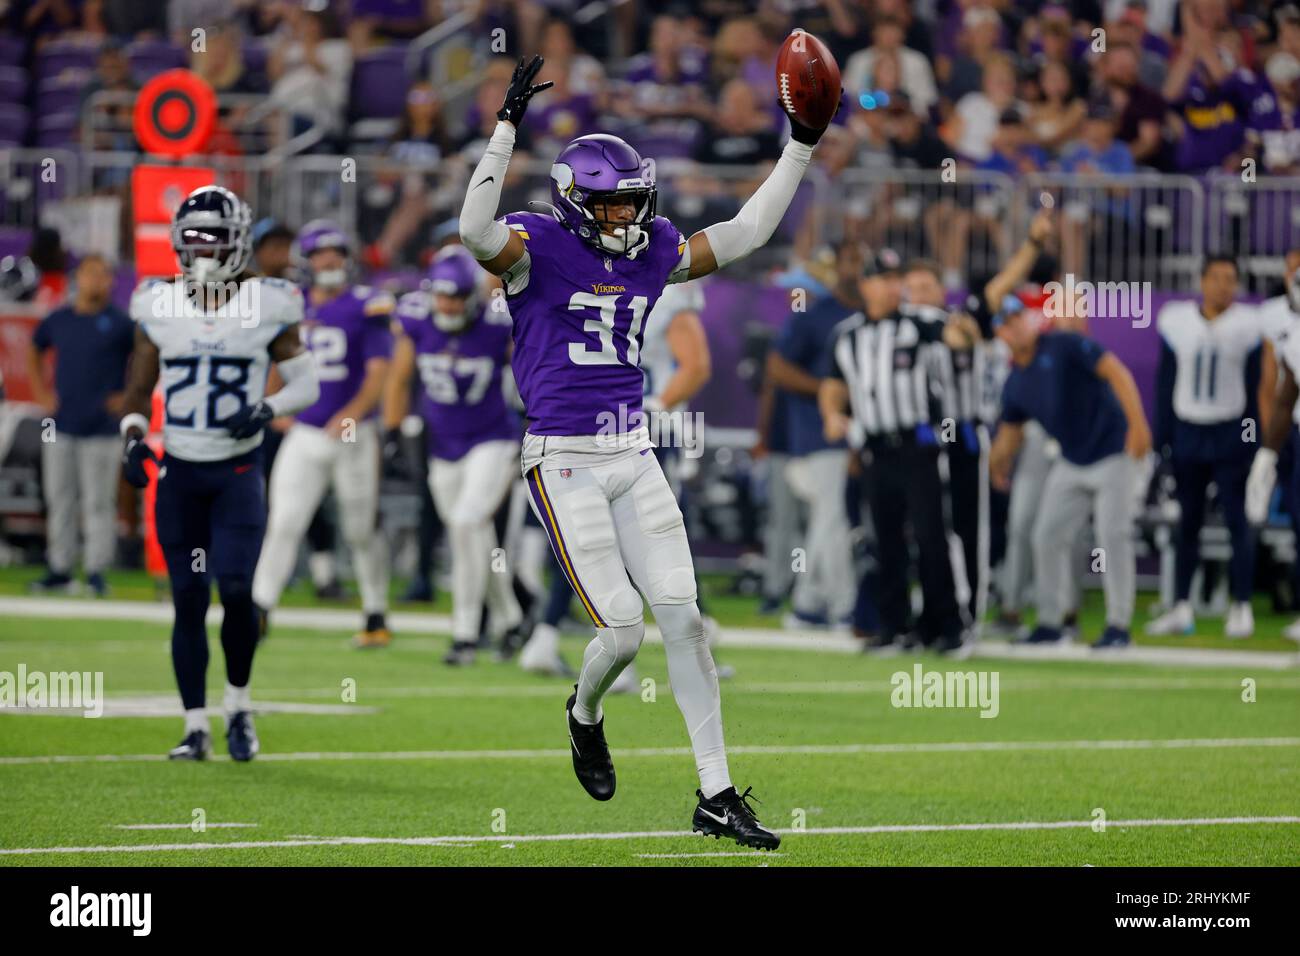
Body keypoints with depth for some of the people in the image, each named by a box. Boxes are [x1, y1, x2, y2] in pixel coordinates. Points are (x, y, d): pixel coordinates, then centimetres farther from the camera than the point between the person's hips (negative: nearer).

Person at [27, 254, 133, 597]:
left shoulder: (120, 323, -4)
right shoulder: (57, 321, 8)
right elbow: (34, 352, 25)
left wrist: (128, 398, -5)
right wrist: (41, 393, 14)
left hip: (101, 427, -4)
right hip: (61, 425, 4)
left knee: (98, 502, -5)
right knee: (59, 500, 8)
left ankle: (97, 572, -2)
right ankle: (60, 569, 15)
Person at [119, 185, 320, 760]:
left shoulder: (267, 307, -2)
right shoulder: (159, 307, 4)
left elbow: (306, 383, 4)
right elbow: (139, 389, 13)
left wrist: (267, 410, -14)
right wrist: (134, 440, -4)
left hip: (238, 471, -2)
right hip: (179, 471, 2)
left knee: (235, 590, -13)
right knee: (189, 599, 1)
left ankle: (239, 706, 10)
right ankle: (196, 728, 7)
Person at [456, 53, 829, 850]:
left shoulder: (651, 251, 8)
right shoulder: (539, 249, -9)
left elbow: (747, 233, 17)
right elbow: (477, 232, -32)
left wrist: (802, 146, 12)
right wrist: (508, 128, -36)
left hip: (634, 456, 6)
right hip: (565, 464, -5)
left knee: (684, 621, 0)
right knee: (622, 630, -9)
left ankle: (718, 797, 4)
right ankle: (585, 716, 28)